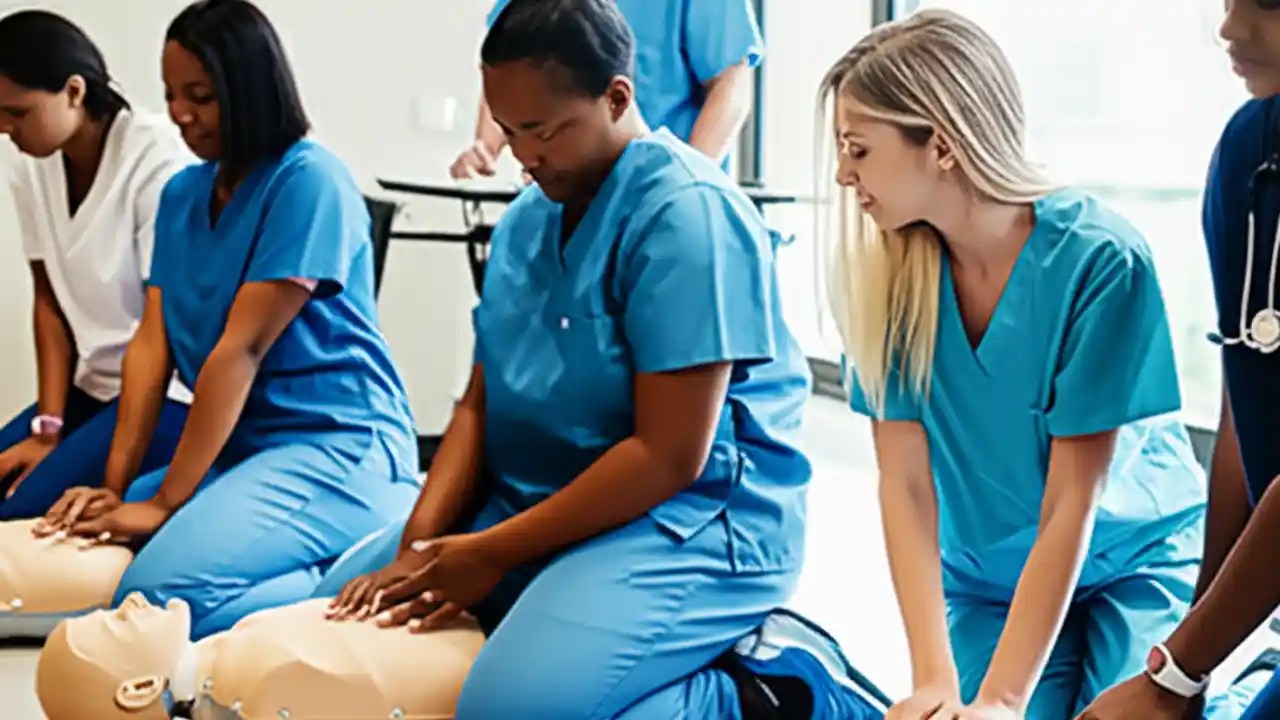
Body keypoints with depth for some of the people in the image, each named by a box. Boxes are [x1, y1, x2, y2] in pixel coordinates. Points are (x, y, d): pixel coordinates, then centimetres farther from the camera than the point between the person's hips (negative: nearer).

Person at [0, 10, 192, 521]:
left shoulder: (157, 160, -19)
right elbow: (50, 301, 7)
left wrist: (115, 478, -17)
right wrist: (47, 426, -5)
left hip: (170, 391, -7)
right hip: (93, 383, 7)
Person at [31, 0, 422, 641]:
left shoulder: (310, 180, -13)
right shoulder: (181, 194, 12)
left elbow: (242, 348, -16)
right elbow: (152, 342, 5)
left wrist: (165, 502, -16)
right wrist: (115, 486, -5)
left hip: (337, 444, -9)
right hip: (241, 444, 9)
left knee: (157, 595, -27)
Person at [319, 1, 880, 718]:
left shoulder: (686, 212, -18)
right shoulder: (526, 219, 9)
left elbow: (668, 457, -22)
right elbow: (481, 403, 9)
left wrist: (491, 555, -18)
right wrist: (417, 545, -7)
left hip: (693, 517, -10)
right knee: (345, 622, 10)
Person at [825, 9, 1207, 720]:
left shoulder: (1099, 259, -24)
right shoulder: (884, 274, -13)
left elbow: (1070, 507, -23)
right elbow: (905, 485, -14)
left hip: (1137, 563, -2)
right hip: (986, 579, 2)